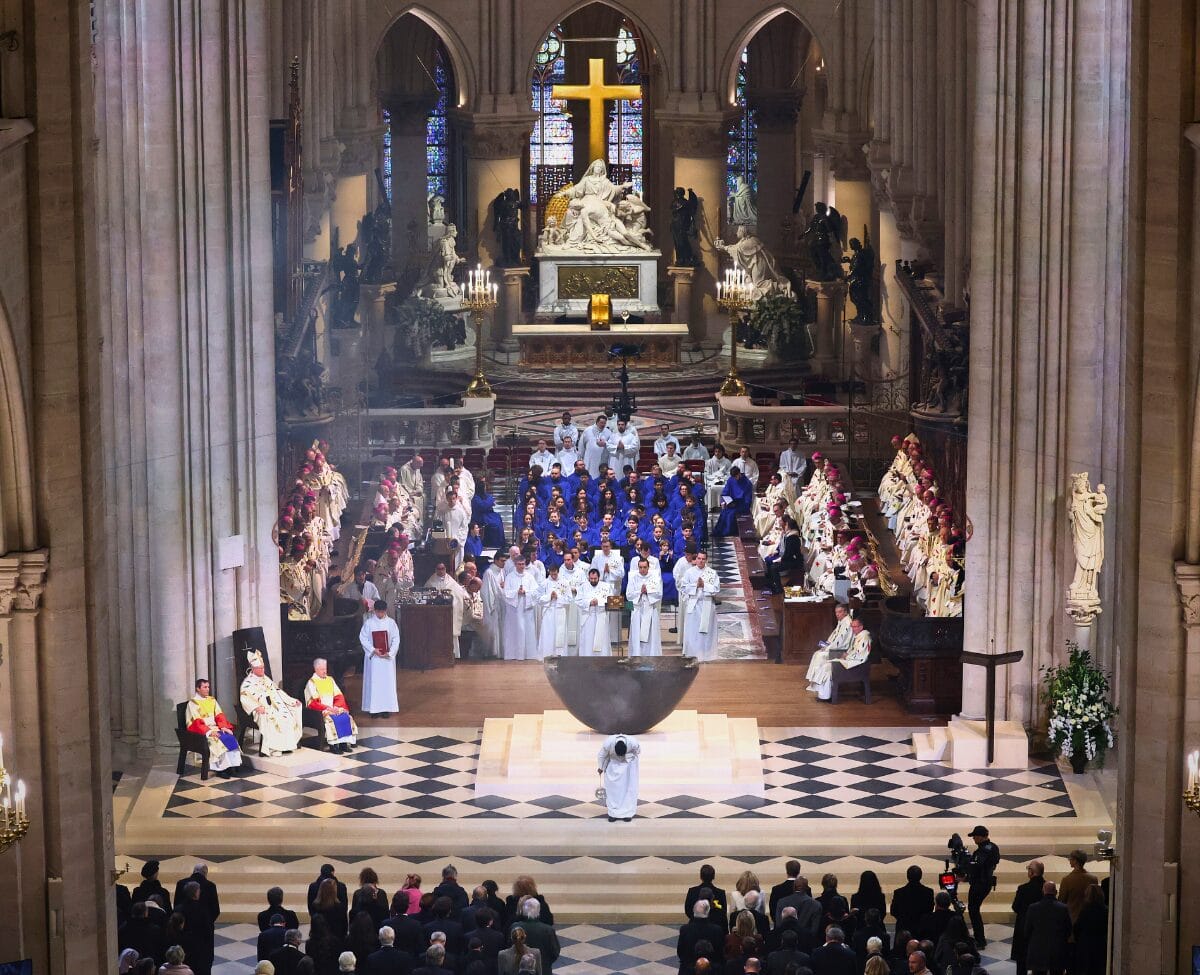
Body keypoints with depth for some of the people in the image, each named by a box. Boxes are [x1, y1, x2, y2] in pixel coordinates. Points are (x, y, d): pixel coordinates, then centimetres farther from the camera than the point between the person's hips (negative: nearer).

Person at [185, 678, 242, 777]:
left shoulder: (212, 700, 18)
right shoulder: (193, 703, -1)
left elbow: (219, 715, 10)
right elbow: (196, 721, -12)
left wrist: (223, 727, -10)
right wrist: (208, 731, -24)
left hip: (215, 727, 5)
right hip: (201, 730, -5)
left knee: (230, 737, -23)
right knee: (217, 740, -33)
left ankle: (230, 765, -24)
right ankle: (221, 768, -29)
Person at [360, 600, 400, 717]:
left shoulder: (391, 622, 0)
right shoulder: (368, 623, -2)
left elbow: (396, 639, 1)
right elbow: (363, 638, -3)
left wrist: (390, 653, -11)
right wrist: (373, 650, -13)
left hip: (387, 658, 1)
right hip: (373, 657, -1)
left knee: (387, 681, 2)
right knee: (373, 682, -1)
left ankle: (386, 708, 8)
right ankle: (374, 708, 3)